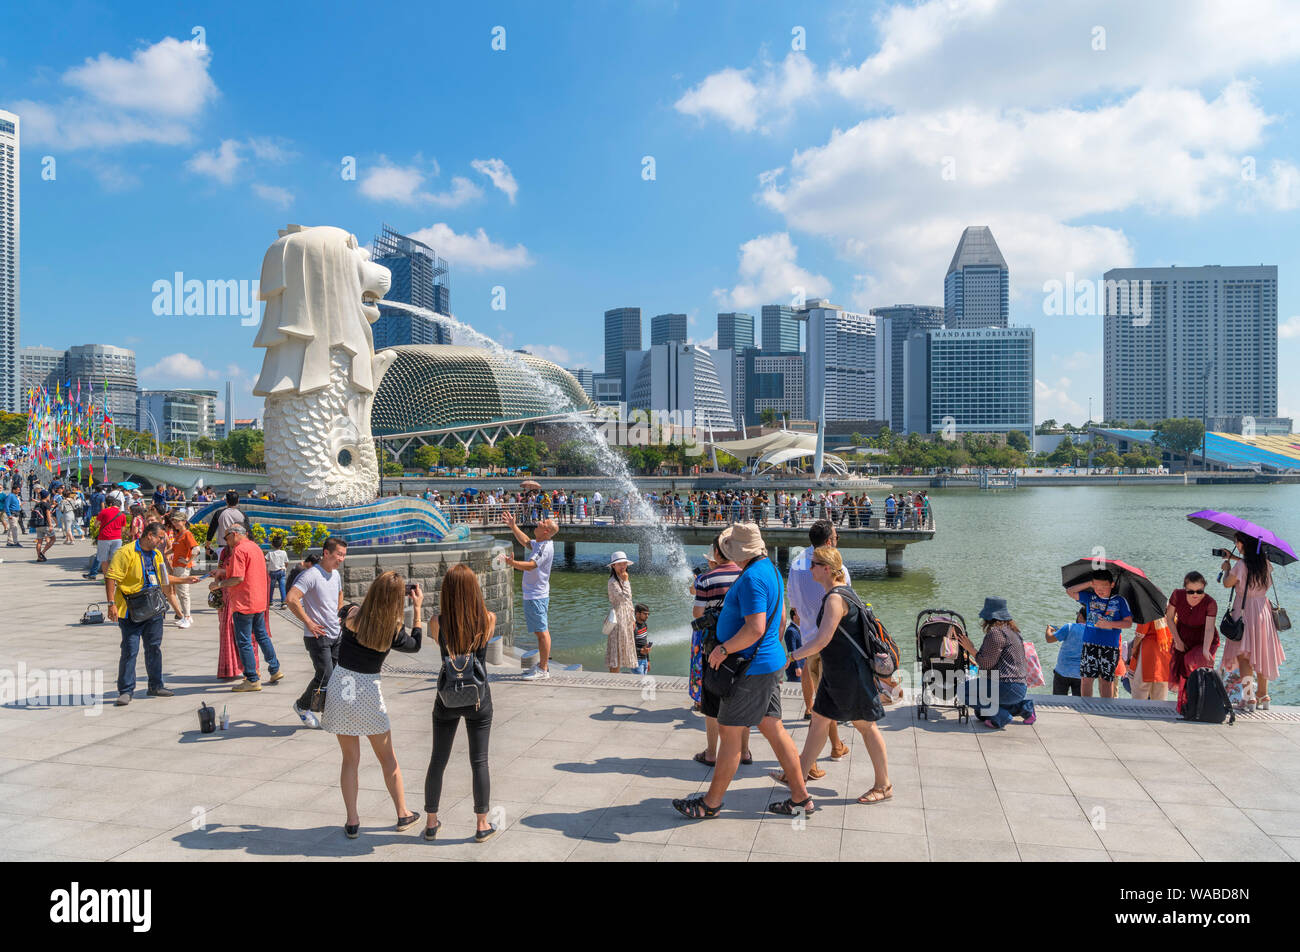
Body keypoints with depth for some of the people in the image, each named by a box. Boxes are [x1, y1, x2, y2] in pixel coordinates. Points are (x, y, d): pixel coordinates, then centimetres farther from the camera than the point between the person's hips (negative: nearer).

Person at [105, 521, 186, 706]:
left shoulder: (157, 554, 14)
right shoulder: (126, 553, -11)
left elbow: (164, 581, 25)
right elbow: (110, 577, -16)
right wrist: (112, 604, -22)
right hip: (131, 612, -7)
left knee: (154, 647, 13)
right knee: (130, 650, -6)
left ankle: (156, 685, 23)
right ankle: (126, 691, 1)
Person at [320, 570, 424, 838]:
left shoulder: (352, 615, -11)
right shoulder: (393, 630, -13)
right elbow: (415, 645, 8)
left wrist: (385, 592, 13)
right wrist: (418, 609, 10)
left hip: (340, 685, 2)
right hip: (368, 690, -2)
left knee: (350, 759, 14)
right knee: (388, 758, 16)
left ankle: (352, 822, 16)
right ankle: (403, 815, 25)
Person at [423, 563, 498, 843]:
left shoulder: (437, 623, -14)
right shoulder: (488, 619, -13)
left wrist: (442, 607, 4)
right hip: (478, 697, 0)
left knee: (438, 760, 14)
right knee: (479, 761, 9)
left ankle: (431, 822, 27)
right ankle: (482, 824, 18)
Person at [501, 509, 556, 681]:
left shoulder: (545, 547, -18)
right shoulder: (539, 544, 14)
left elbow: (531, 565, -30)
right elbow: (526, 542, 34)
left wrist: (513, 563, -42)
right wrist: (513, 526, 34)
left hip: (536, 596, -11)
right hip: (533, 594, 11)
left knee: (542, 631, -8)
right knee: (540, 631, 17)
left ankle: (543, 670, -7)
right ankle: (543, 664, 27)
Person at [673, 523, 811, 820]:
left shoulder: (752, 578, -22)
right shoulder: (770, 568, 11)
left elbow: (755, 629, -29)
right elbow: (779, 618, 20)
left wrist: (723, 649, -18)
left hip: (752, 668, -10)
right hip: (770, 663, 10)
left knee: (729, 733, 1)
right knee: (774, 729, 14)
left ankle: (711, 803, 13)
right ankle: (800, 798, 20)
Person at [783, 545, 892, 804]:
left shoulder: (836, 598, -22)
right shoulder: (838, 592, 10)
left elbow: (822, 640, -27)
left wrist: (792, 656, -20)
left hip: (850, 672, -10)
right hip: (836, 671, 10)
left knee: (865, 725, 3)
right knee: (820, 719, 14)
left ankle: (884, 786, 16)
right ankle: (799, 774, 23)